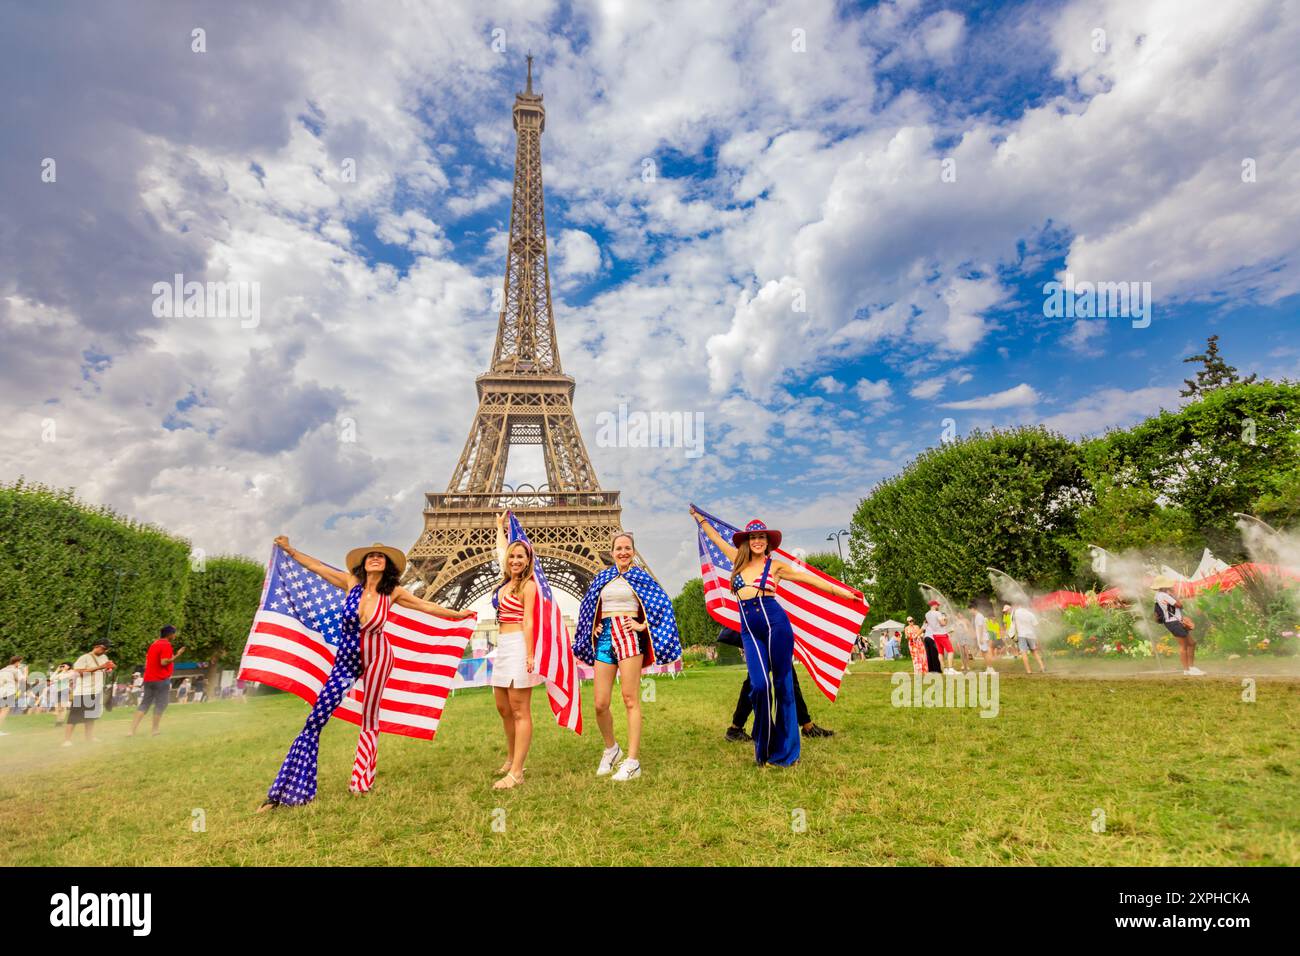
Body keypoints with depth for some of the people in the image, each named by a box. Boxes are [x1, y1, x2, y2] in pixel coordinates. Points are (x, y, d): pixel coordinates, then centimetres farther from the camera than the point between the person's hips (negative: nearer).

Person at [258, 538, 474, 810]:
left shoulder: (393, 593, -9)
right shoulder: (352, 582, -8)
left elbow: (426, 606, -1)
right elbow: (316, 566, 1)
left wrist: (457, 614, 2)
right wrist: (289, 549, 5)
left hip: (377, 658, -1)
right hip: (346, 658, 2)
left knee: (369, 721, 7)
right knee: (315, 719, -2)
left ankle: (363, 782, 23)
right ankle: (284, 792, 9)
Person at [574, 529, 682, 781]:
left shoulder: (639, 576, 5)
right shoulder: (603, 577, 16)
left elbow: (663, 604, -1)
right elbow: (587, 607, 28)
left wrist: (644, 625, -5)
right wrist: (593, 628, 14)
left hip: (629, 637, -4)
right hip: (604, 638, 4)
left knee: (630, 699, -6)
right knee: (600, 704, 1)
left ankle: (633, 762, 1)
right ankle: (611, 748, 26)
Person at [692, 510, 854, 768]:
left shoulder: (775, 565, 5)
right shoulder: (739, 560, 13)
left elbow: (809, 579, 10)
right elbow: (717, 538, 25)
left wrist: (840, 591, 10)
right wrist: (698, 517, 34)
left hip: (775, 623, -2)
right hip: (749, 630, 2)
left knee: (783, 685, 4)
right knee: (759, 686, -9)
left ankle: (785, 751, 16)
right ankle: (762, 747, 10)